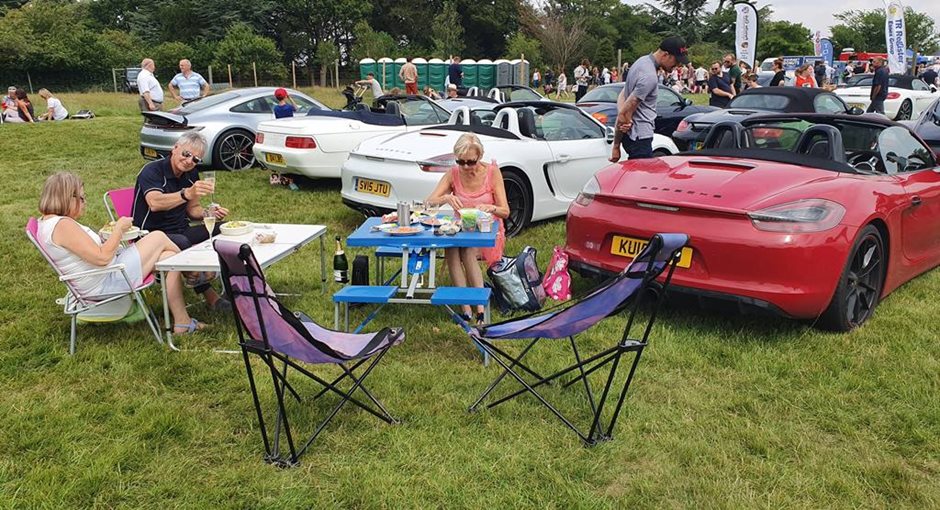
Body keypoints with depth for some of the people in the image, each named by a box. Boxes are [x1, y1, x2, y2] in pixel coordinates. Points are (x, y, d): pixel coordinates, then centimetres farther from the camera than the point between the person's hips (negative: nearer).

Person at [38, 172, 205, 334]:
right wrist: (118, 229, -13)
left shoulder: (48, 222, 10)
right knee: (158, 237, -3)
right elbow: (102, 257, -25)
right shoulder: (63, 225, -23)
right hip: (107, 283, -11)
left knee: (169, 257, 9)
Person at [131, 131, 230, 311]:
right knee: (181, 243, -38)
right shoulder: (152, 171, -16)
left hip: (181, 230, 7)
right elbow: (155, 203, -37)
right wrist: (187, 194, -53)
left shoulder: (191, 175, 7)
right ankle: (209, 295, -26)